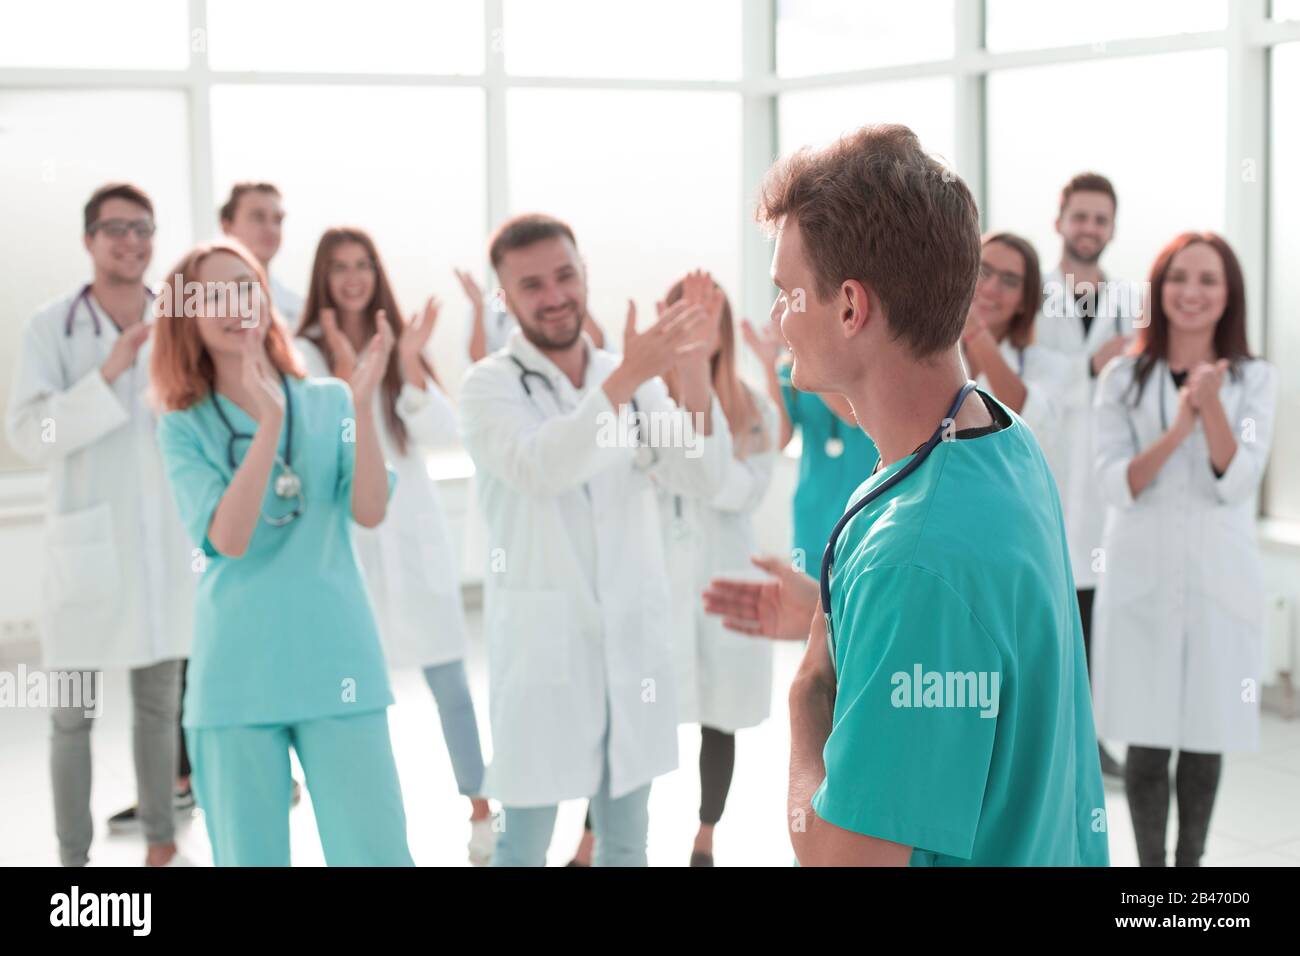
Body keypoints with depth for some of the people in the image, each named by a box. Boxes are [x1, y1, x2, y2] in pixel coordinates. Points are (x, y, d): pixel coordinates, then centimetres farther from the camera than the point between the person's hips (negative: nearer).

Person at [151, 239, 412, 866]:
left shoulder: (328, 404, 4)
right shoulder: (184, 428, 1)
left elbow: (370, 512, -8)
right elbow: (228, 538, -15)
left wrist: (363, 405, -18)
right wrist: (269, 421, -22)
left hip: (337, 664, 1)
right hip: (237, 676, 0)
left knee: (374, 852, 0)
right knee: (250, 856, 9)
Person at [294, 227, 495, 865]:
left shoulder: (399, 340, 7)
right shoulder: (307, 353, -3)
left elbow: (441, 433, -3)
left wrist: (410, 363, -15)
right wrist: (345, 371, -22)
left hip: (412, 530, 3)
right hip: (344, 536, -2)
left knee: (448, 679, 3)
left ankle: (481, 811, 13)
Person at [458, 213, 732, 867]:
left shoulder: (636, 380, 6)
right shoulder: (490, 386, -6)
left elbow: (702, 479, -6)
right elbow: (540, 468, -26)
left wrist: (694, 374, -21)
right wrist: (624, 379, -35)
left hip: (633, 641, 4)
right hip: (541, 645, -4)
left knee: (626, 837, 15)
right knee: (524, 842, 6)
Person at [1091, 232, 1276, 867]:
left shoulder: (1255, 380, 3)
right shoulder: (1124, 378, 3)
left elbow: (1237, 483, -8)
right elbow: (1114, 486, -5)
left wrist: (1211, 404, -22)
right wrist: (1176, 431, -20)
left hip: (1220, 579, 0)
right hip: (1142, 578, 0)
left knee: (1205, 736, 6)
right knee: (1148, 737, 1)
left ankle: (1190, 859, 21)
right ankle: (1150, 863, 14)